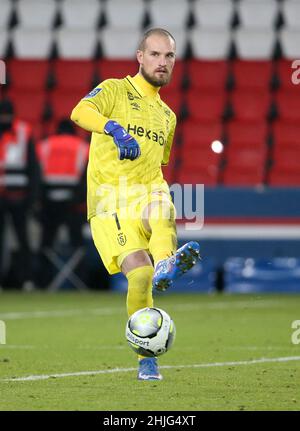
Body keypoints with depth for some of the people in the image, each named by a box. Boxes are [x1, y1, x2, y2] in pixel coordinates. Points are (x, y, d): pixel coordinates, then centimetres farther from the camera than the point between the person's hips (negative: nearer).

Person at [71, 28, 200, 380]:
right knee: (139, 274, -20)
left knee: (163, 213, -34)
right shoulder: (115, 90, 3)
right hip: (111, 200, -4)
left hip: (149, 191, 4)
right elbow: (80, 112, -19)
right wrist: (114, 129, -39)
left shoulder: (167, 116, 24)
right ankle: (146, 358, -10)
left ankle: (166, 266, -63)